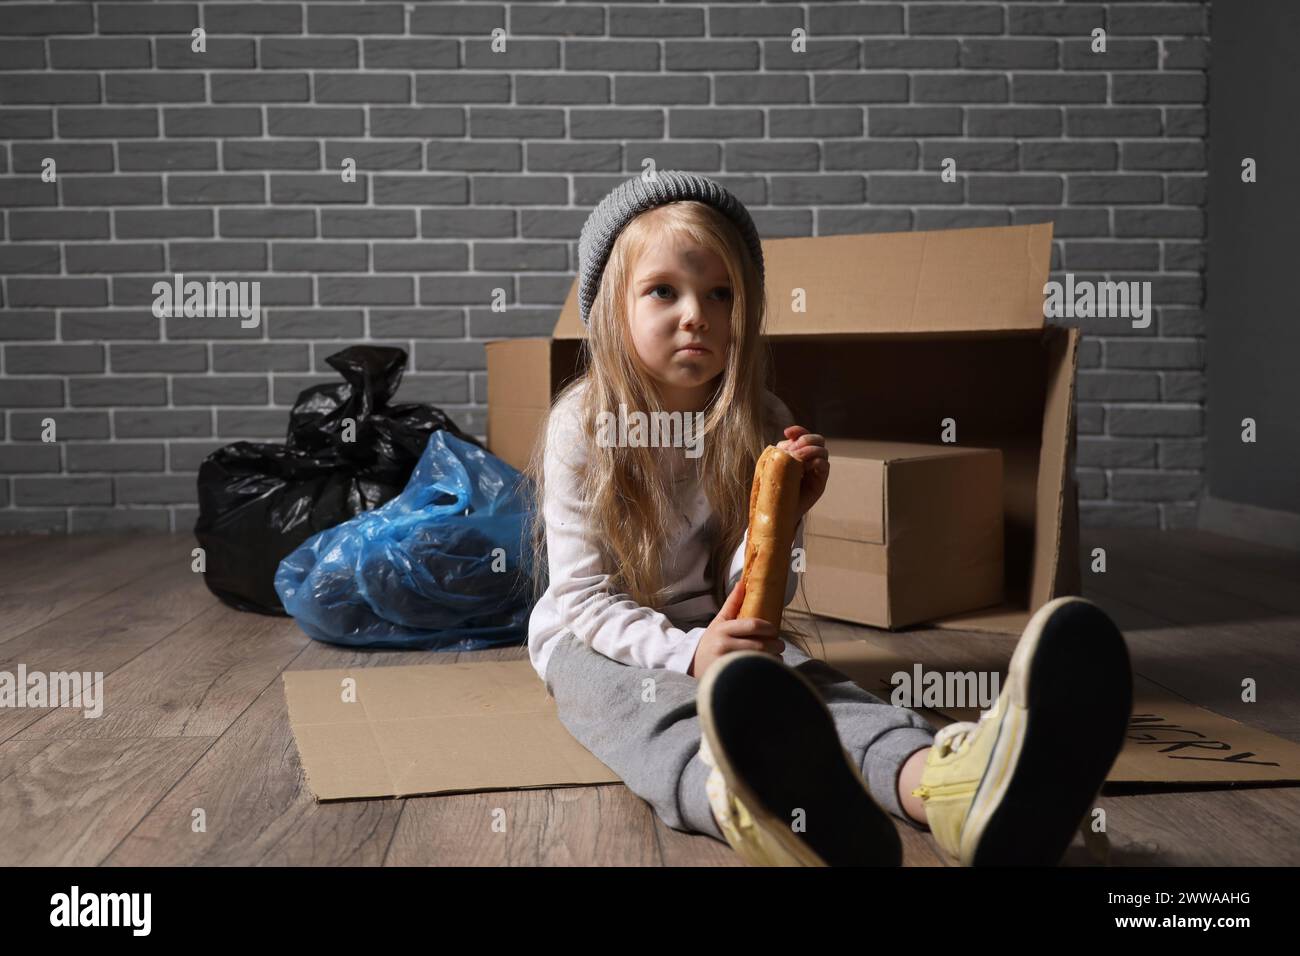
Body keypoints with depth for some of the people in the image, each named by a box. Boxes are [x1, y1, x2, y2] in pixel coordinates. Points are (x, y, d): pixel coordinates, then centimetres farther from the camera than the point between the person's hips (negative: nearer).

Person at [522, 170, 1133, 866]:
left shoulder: (762, 426, -2)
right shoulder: (582, 422, -11)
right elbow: (582, 594, -16)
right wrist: (687, 653, -34)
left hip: (715, 631, 3)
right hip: (595, 639, -2)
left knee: (803, 680, -32)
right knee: (653, 706, -39)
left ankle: (949, 789, -67)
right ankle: (750, 812, -77)